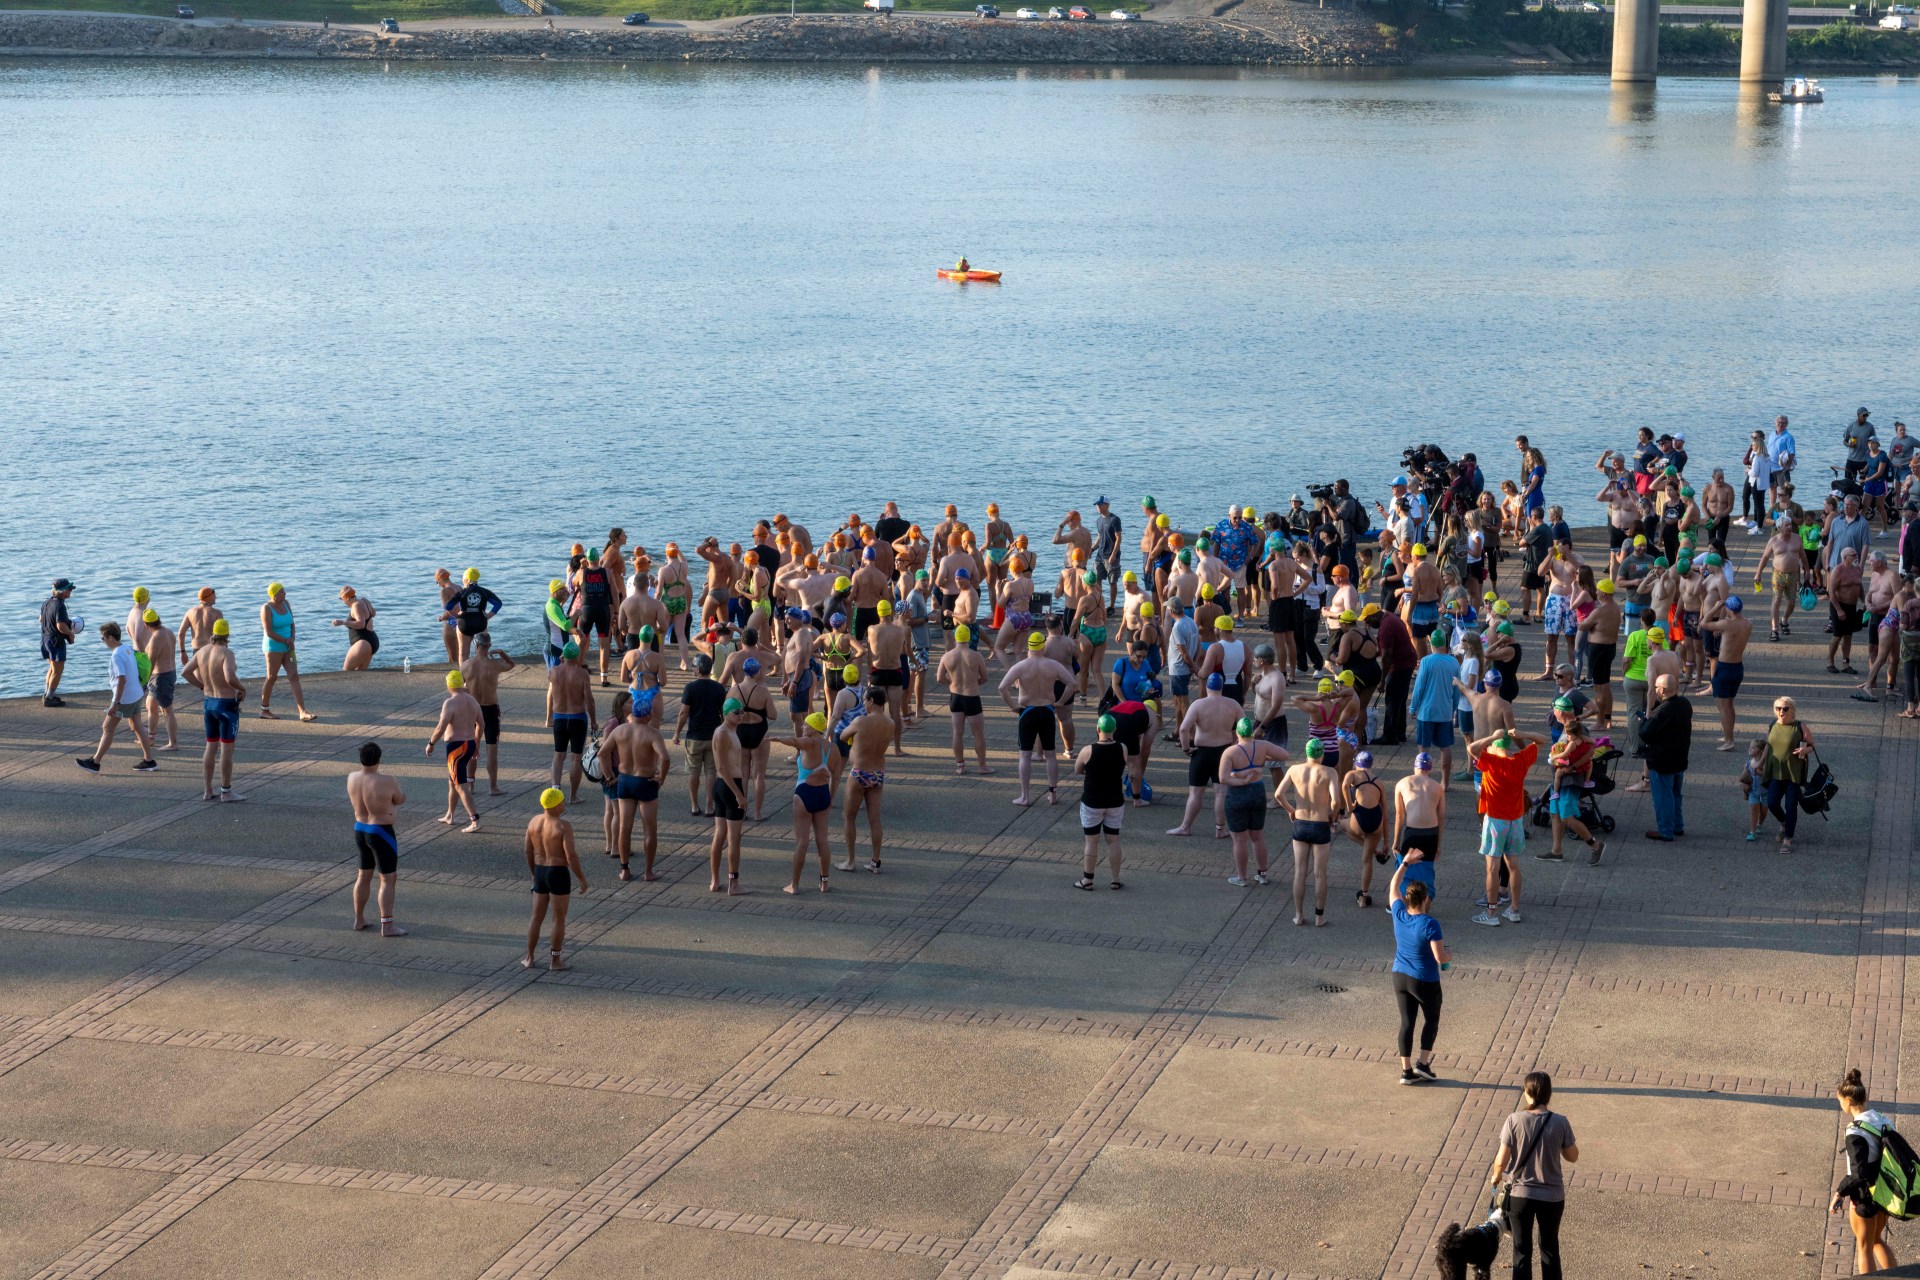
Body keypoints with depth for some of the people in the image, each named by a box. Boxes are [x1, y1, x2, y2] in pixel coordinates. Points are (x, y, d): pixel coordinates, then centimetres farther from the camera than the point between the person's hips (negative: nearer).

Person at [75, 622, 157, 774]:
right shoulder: (128, 649, 5)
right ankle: (149, 761, 17)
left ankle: (95, 762, 11)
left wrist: (115, 703, -25)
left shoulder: (117, 656, -21)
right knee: (138, 726, 15)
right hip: (137, 695, 9)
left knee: (107, 728, 2)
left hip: (124, 699, -9)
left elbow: (122, 680, -26)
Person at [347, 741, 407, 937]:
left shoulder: (352, 778, -3)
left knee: (364, 876, 20)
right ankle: (387, 926, 1)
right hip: (381, 834, -7)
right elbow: (400, 800, -5)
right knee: (388, 879, 1)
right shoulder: (387, 781, -22)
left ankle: (359, 919, 29)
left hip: (359, 830, 7)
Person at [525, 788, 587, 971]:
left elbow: (529, 852, 9)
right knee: (559, 919, 6)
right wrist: (582, 878, -9)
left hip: (540, 873, 6)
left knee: (537, 918, 17)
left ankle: (529, 958, 21)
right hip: (559, 875, -6)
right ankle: (555, 961, 12)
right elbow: (571, 856, -20)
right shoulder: (563, 826, -18)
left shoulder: (534, 822, 1)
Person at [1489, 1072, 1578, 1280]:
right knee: (1549, 1247, 20)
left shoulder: (1515, 1121, -15)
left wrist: (1496, 1177, 8)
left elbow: (1502, 1160, -12)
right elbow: (1572, 1157, -1)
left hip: (1520, 1193, -1)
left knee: (1522, 1249, 12)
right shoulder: (1560, 1123, -13)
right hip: (1552, 1196, 1)